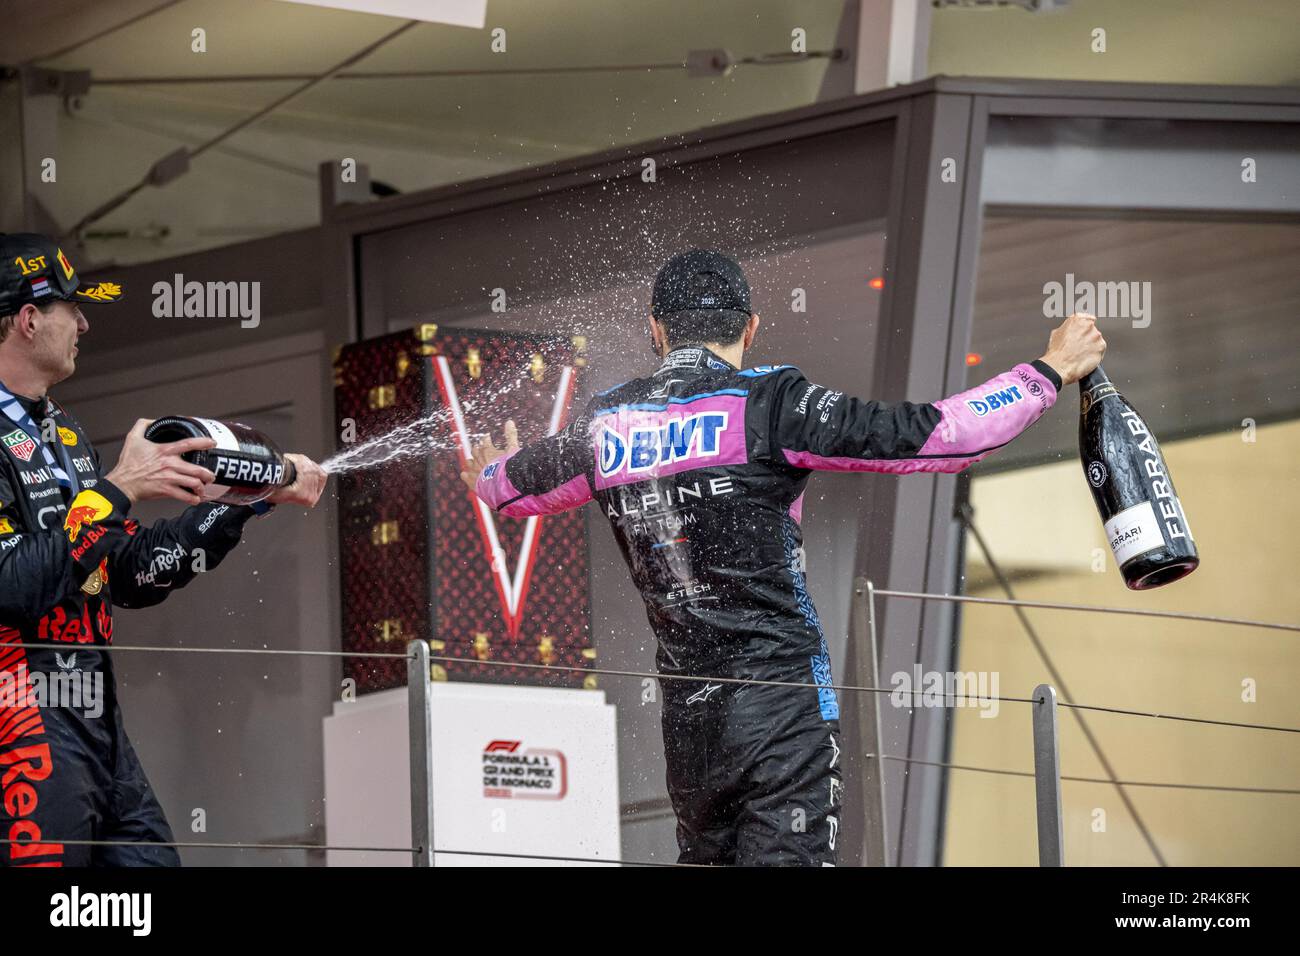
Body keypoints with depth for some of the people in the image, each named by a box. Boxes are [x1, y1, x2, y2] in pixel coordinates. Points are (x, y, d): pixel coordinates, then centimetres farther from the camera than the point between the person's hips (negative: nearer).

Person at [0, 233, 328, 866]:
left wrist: (251, 497, 19)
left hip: (98, 726, 9)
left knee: (152, 860, 8)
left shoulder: (60, 433, 17)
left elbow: (131, 575, 20)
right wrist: (119, 489, -17)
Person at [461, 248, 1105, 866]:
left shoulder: (604, 423, 7)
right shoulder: (767, 404, -8)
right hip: (785, 698, -5)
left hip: (685, 714, 5)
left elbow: (511, 486, 27)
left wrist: (492, 468, 52)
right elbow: (933, 436, -11)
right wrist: (1051, 371, 0)